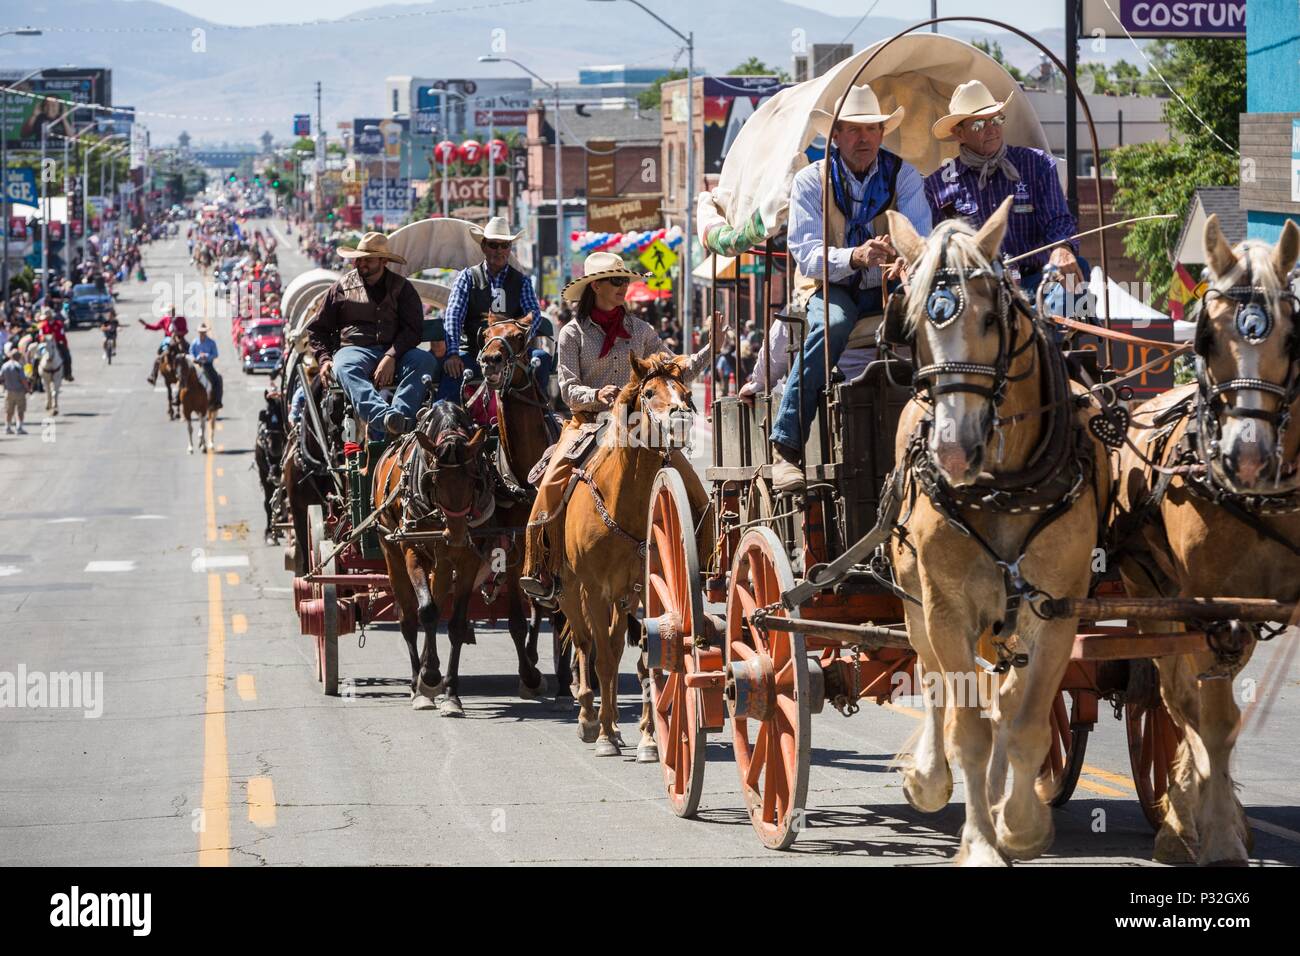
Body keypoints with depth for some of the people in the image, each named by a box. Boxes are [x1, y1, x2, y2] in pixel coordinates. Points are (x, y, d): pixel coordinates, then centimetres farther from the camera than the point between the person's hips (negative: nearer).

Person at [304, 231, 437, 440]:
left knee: (425, 361, -31)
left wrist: (391, 356, -16)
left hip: (394, 352, 1)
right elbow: (317, 329, 21)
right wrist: (324, 359, 2)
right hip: (354, 349, -1)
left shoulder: (401, 288, 14)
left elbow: (413, 329, 2)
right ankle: (384, 417, -63)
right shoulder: (342, 287, 16)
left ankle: (400, 415, -54)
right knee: (345, 368, -38)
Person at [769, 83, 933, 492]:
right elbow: (806, 253, -16)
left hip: (887, 290, 3)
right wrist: (855, 257, -37)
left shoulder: (904, 176, 1)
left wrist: (904, 255, -37)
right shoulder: (811, 181, -5)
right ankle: (785, 448, -36)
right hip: (830, 288, -2)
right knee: (832, 325, -37)